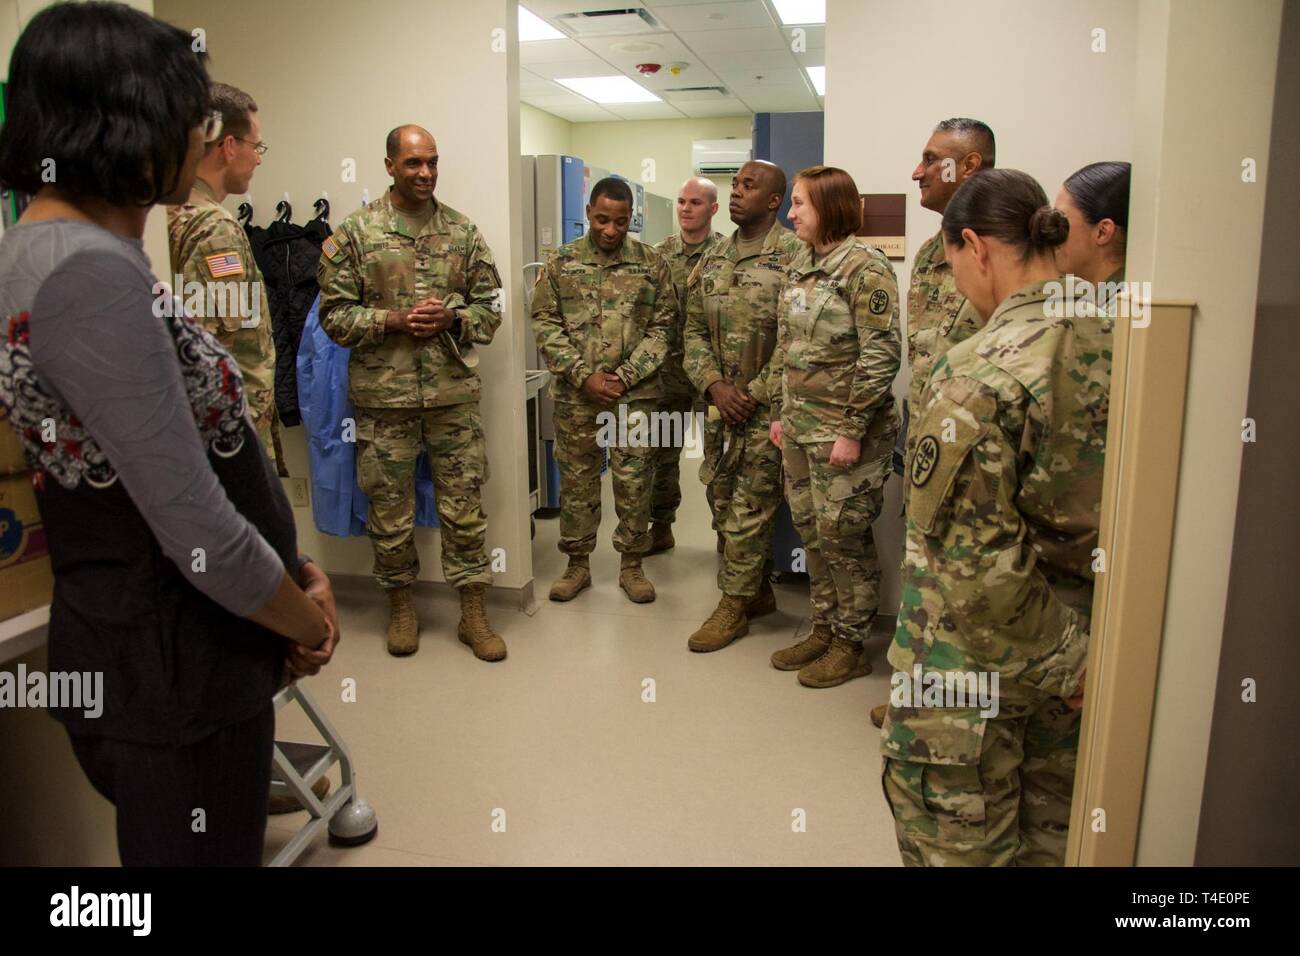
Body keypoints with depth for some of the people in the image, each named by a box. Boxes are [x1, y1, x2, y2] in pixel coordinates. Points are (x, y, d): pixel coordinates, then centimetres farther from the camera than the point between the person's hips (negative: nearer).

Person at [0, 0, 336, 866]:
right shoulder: (87, 273, -24)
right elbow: (203, 540, -27)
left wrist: (296, 571, 4)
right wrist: (311, 624, -9)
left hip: (173, 649, 9)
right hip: (172, 667, -9)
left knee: (235, 842, 27)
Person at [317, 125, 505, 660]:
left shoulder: (462, 231, 7)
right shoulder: (355, 233, 1)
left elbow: (490, 305, 8)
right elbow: (335, 314, -1)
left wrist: (452, 319, -11)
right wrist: (394, 321, -15)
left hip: (454, 393, 1)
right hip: (383, 397, -1)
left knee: (464, 506, 5)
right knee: (390, 511, 9)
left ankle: (473, 614, 17)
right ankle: (401, 608, 28)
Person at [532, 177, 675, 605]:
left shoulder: (652, 263, 2)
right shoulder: (561, 262, 3)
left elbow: (663, 327, 0)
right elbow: (545, 324, 0)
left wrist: (625, 376, -11)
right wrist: (583, 376, -11)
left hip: (636, 395, 0)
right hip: (576, 395, 1)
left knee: (634, 483, 6)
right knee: (576, 482, 9)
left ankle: (631, 565, 21)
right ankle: (577, 564, 24)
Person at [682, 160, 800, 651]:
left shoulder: (794, 256, -9)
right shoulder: (713, 259, 11)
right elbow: (694, 329, 11)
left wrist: (756, 394, -14)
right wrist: (715, 385, -4)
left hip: (767, 406, -6)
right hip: (721, 403, 7)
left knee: (749, 508, -1)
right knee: (724, 503, 12)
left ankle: (733, 607, 12)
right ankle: (758, 591, 29)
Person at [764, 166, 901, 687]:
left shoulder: (866, 267, -13)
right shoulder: (801, 265, 12)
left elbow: (881, 356, -17)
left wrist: (852, 430, -19)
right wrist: (779, 412, 14)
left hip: (843, 430, -8)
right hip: (800, 427, 8)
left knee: (843, 536, 2)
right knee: (811, 532, 14)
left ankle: (851, 644, 18)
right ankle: (824, 629, 30)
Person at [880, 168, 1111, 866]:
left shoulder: (978, 373, -24)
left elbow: (972, 560, -27)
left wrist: (1063, 658, -13)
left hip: (977, 660, -7)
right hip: (1071, 647, 7)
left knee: (961, 846, 13)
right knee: (1049, 835, 26)